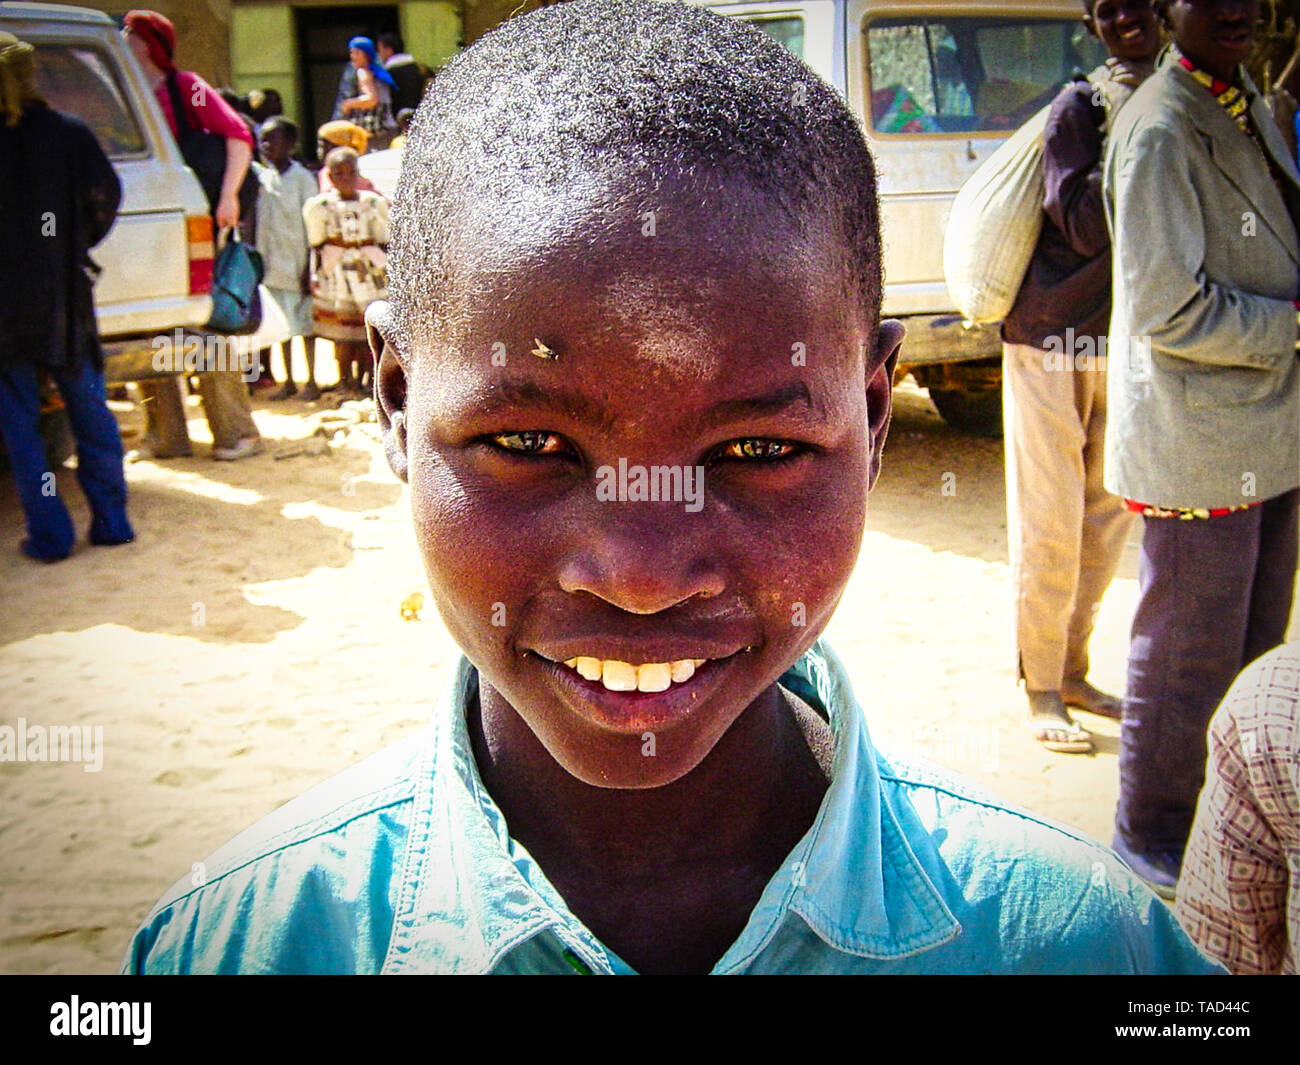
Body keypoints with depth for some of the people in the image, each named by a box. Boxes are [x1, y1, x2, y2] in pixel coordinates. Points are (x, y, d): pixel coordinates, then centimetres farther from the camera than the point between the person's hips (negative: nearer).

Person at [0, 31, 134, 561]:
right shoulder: (68, 132, -1)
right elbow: (105, 193, -1)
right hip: (63, 296, 2)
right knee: (90, 410, 13)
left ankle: (49, 533, 7)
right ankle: (111, 522, 16)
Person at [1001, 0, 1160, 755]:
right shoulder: (1082, 104, -8)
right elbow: (1084, 226, -19)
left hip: (1128, 344, 6)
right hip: (1055, 339, -6)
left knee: (1109, 520, 12)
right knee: (1049, 527, 0)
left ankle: (1073, 671, 27)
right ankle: (1042, 691, 13)